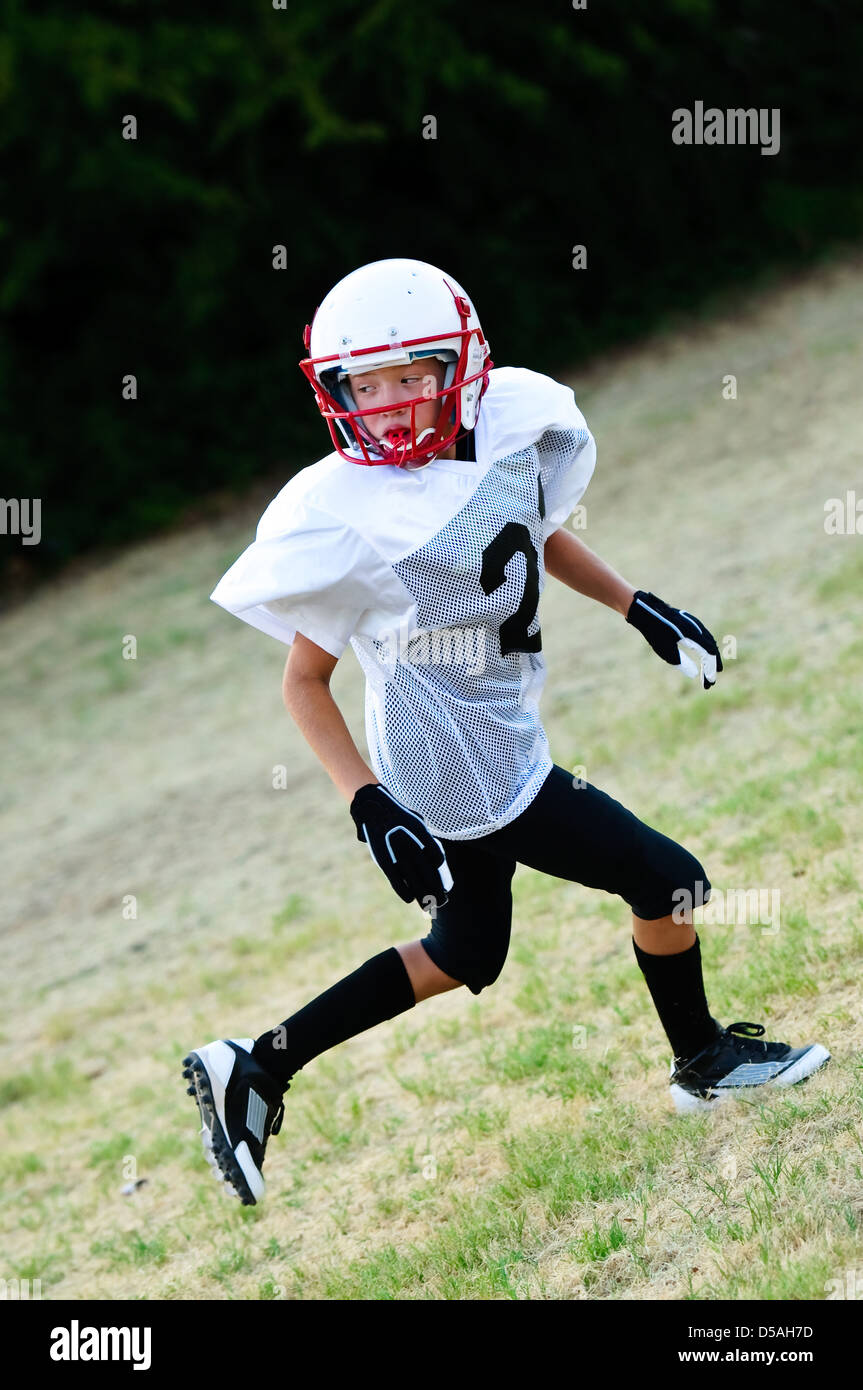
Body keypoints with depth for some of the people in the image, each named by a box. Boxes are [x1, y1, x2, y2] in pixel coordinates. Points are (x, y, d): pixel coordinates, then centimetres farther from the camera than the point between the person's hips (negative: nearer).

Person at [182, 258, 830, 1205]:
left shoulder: (515, 430, -3)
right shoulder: (348, 516, -21)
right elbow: (305, 682, -12)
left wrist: (640, 609, 12)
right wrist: (370, 806, -21)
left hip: (497, 745, 8)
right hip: (466, 773, -8)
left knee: (466, 956, 22)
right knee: (666, 881, 3)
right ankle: (704, 1063, 27)